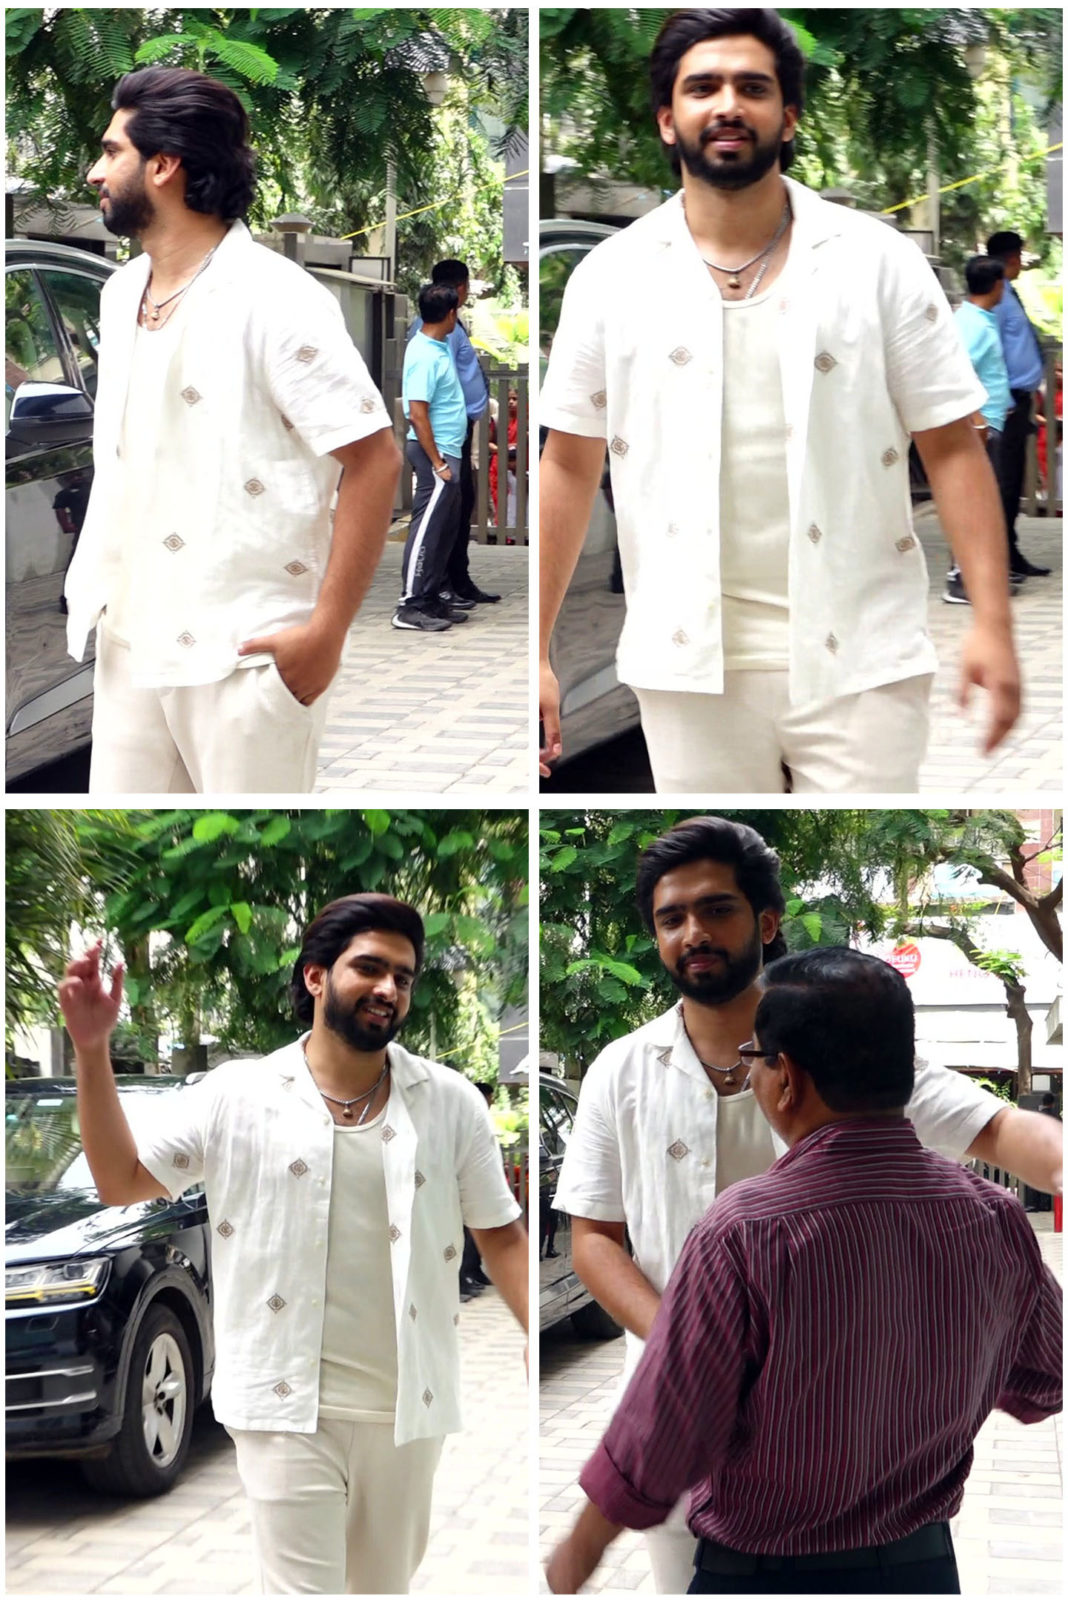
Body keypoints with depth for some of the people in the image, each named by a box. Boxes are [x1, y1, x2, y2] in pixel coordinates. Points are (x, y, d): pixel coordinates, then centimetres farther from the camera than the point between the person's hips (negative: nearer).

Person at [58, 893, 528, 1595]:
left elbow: (500, 1235, 4)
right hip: (288, 1403, -2)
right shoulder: (239, 1095, -2)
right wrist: (92, 1050, -9)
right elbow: (121, 1179, 0)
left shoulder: (451, 1103, 2)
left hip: (408, 1405, 2)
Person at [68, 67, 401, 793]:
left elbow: (374, 461, -15)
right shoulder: (121, 295, 10)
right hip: (130, 646, 7)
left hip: (245, 654, -7)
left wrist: (326, 632, -18)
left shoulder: (274, 298, -13)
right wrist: (99, 585, 14)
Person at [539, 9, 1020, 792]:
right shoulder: (612, 278, 4)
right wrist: (534, 650, 5)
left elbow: (952, 448, -1)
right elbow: (570, 468, 7)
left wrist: (992, 620, -10)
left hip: (858, 657, -1)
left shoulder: (879, 261, 0)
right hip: (689, 661, 2)